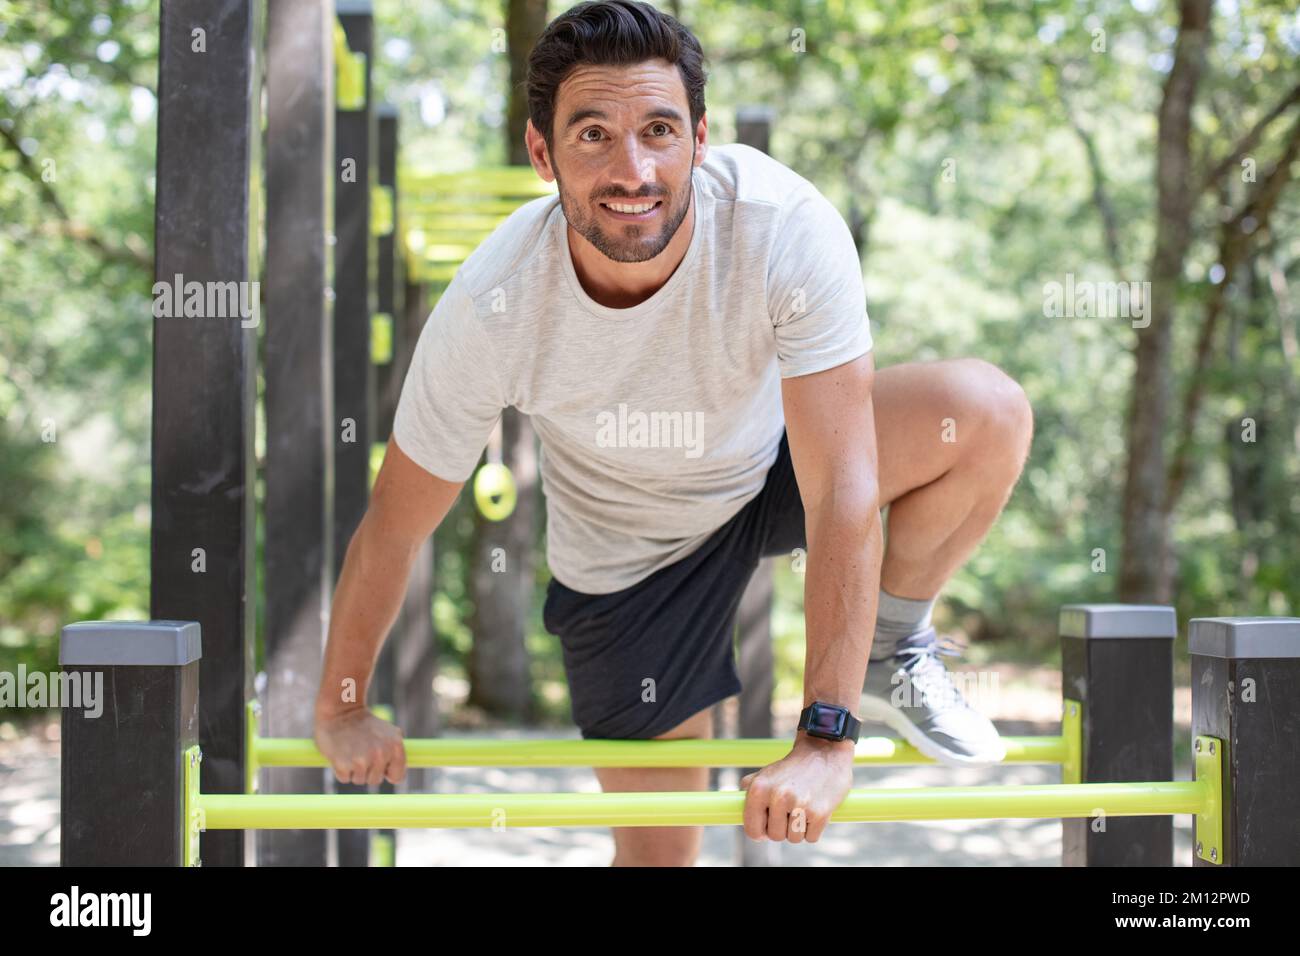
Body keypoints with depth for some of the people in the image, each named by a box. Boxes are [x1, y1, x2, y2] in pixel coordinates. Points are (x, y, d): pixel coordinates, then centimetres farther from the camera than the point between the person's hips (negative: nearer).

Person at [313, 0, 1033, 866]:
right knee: (657, 853, 2)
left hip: (772, 464, 1)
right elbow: (393, 531, -17)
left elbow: (840, 490, -34)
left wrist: (826, 735, -37)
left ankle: (892, 650, -2)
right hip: (629, 556, 0)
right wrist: (340, 708, -5)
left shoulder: (789, 228, -34)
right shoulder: (491, 309, -31)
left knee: (988, 413, -27)